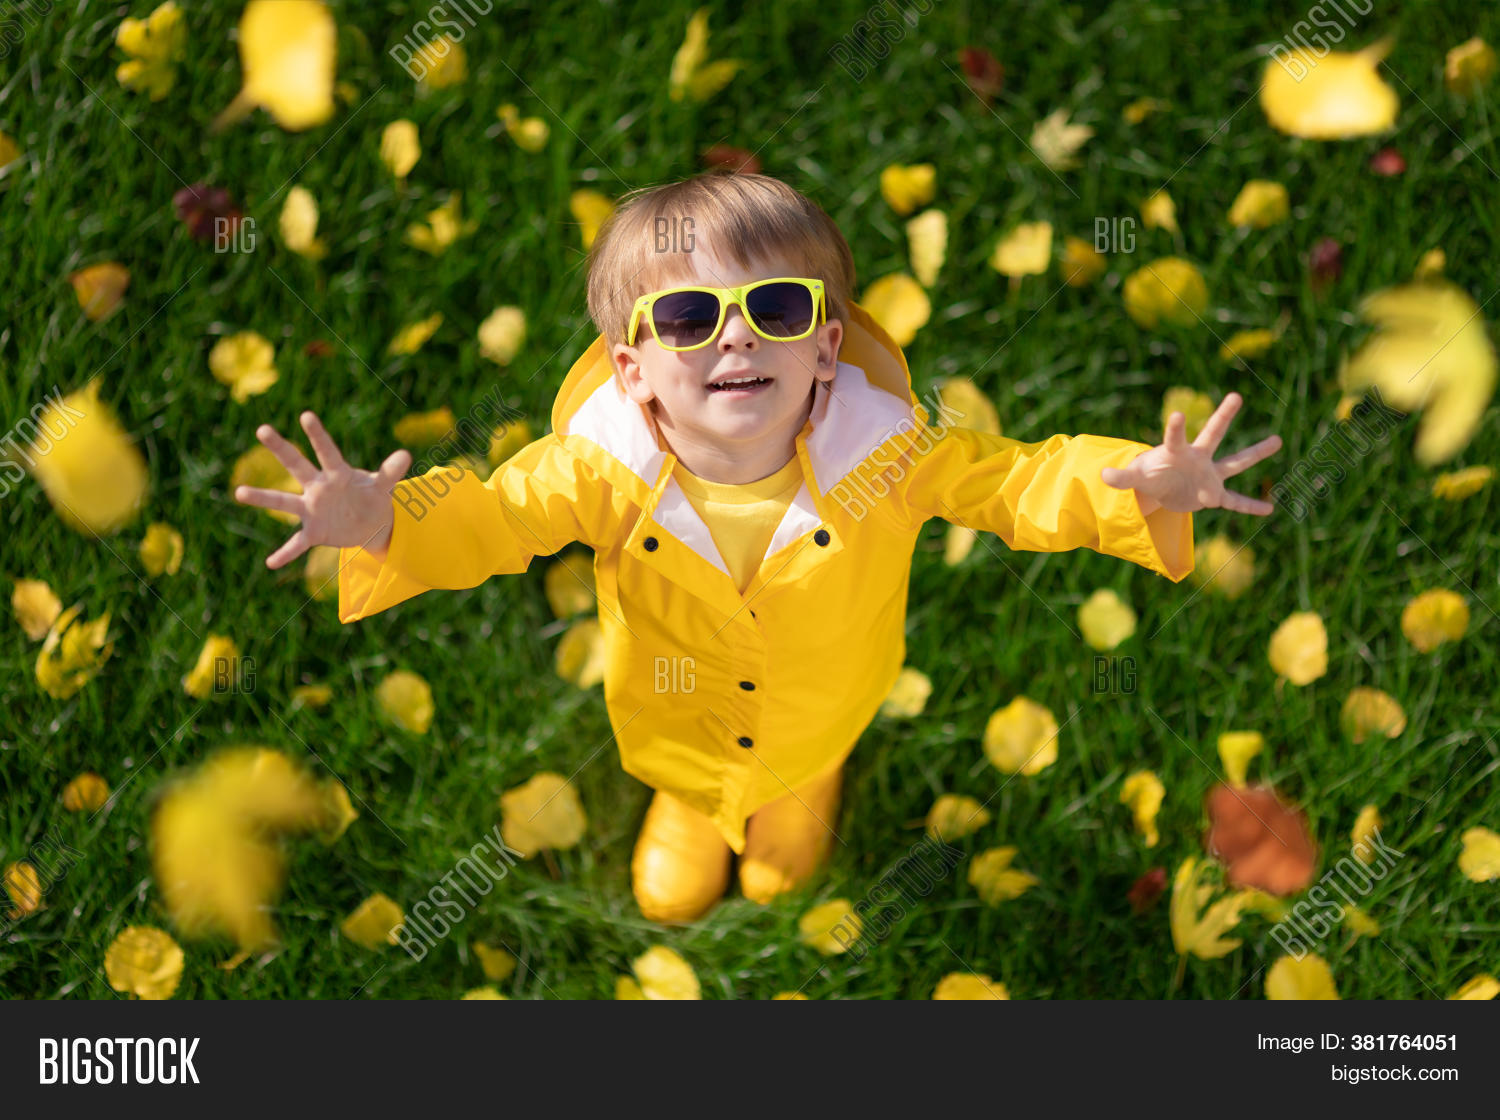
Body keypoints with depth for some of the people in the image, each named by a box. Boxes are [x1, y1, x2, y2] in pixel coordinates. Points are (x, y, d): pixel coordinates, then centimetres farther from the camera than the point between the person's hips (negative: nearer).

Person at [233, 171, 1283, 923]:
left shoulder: (888, 452, -32)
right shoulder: (601, 471, -34)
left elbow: (1018, 483, -25)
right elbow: (487, 517, -26)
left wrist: (1136, 489, -47)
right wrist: (383, 523, -50)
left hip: (813, 729, 0)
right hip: (674, 737, 0)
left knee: (782, 877, 27)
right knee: (671, 900, 25)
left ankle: (806, 800, 62)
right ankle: (689, 804, 59)